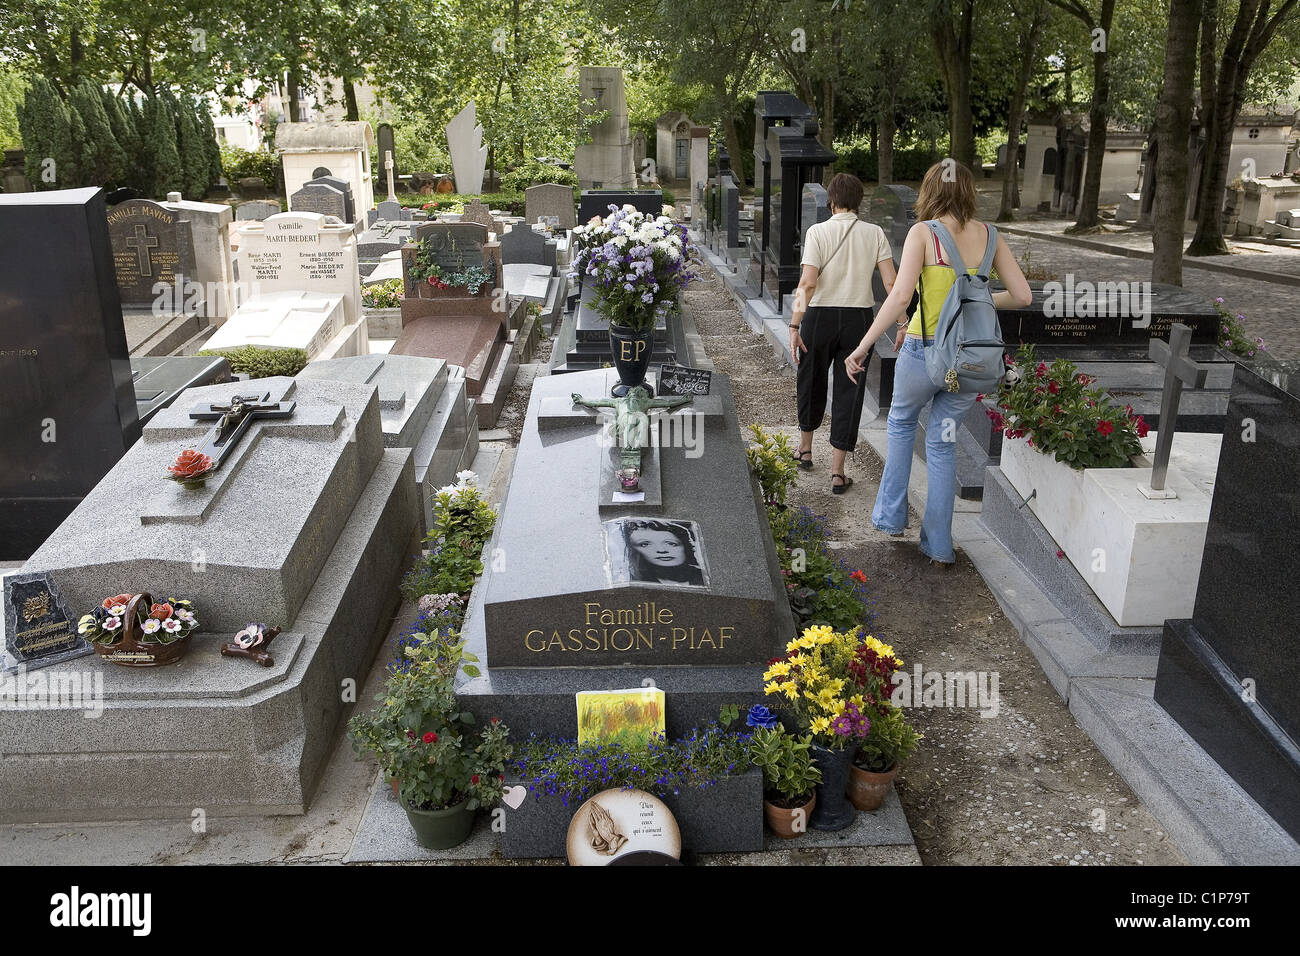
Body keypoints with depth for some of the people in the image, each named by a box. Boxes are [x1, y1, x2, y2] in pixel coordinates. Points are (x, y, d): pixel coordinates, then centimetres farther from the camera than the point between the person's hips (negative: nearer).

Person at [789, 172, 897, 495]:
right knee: (849, 390, 6)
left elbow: (808, 283, -16)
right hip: (859, 318, 1)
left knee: (811, 383, 19)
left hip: (820, 317, -1)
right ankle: (837, 472, 5)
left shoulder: (818, 232, -7)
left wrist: (795, 325, -14)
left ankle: (805, 449, 39)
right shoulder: (874, 233, 0)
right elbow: (891, 282, -6)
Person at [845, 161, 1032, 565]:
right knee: (943, 442, 17)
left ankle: (891, 514, 29)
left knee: (901, 422, 25)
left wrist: (864, 346, -15)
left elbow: (901, 295, -19)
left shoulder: (923, 233, -8)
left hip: (925, 350, -3)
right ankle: (939, 546, 20)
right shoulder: (989, 235, 4)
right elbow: (1021, 295, 3)